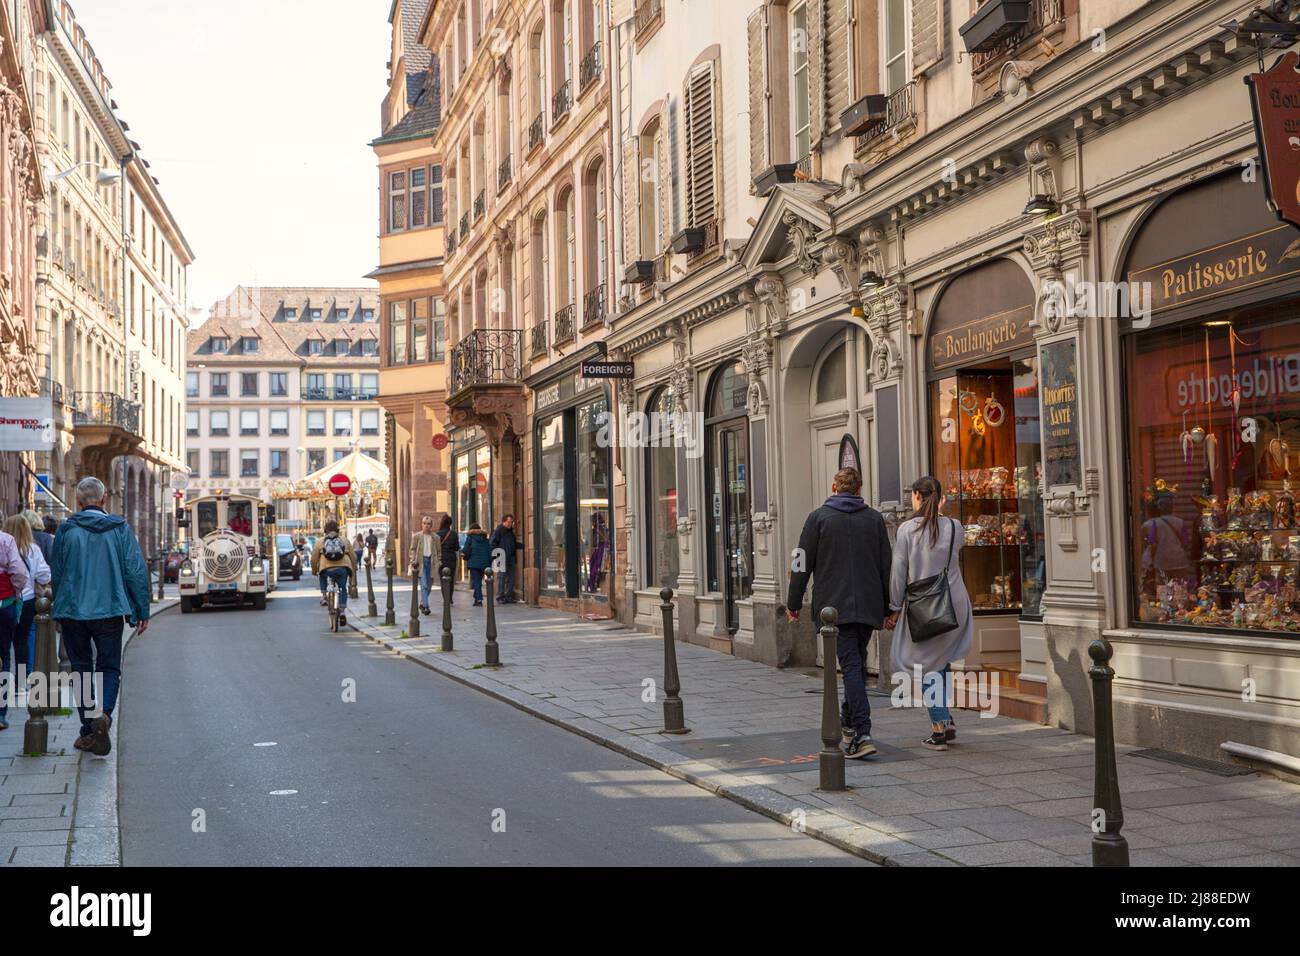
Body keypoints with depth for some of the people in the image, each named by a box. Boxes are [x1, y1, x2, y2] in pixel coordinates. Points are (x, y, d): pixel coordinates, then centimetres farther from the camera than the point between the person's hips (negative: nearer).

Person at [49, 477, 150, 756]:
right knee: (109, 668, 9)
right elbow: (137, 571, -3)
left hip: (72, 612, 0)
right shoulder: (120, 528, -2)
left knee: (81, 670, 11)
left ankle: (89, 731, 11)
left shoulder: (66, 530, -1)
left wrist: (59, 609, 19)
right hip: (110, 611, 0)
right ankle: (103, 713, -18)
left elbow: (56, 573, 6)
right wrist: (142, 611, 4)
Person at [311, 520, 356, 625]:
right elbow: (353, 557, 21)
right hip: (343, 568, 0)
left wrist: (314, 570, 29)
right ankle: (342, 611, 3)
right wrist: (354, 569, 35)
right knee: (343, 589, 16)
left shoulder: (320, 541, 15)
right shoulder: (344, 541, 19)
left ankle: (324, 596, 20)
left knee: (322, 577, 34)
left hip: (326, 569, 0)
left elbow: (314, 558, 14)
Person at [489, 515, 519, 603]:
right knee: (502, 578, -6)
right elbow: (492, 543, -10)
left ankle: (508, 596, 15)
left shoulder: (511, 531, 18)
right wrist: (498, 553, -17)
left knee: (511, 578, 7)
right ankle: (500, 597, 0)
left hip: (511, 559, 7)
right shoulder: (498, 531, -5)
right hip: (502, 559, -7)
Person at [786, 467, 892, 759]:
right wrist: (890, 607, 13)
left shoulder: (818, 518, -1)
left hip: (835, 606, -3)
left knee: (851, 665, -7)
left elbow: (803, 564, -1)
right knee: (858, 663, 18)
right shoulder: (874, 518, 8)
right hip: (868, 606, 4)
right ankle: (848, 722, 32)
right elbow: (886, 565, 8)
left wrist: (794, 603, 8)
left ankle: (862, 734, -17)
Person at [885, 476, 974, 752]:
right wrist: (939, 514, 20)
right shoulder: (954, 528, 0)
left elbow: (898, 573, -5)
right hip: (955, 605, 3)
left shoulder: (907, 529, -7)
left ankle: (939, 729, 4)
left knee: (928, 666, 6)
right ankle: (946, 721, 14)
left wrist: (894, 608, 4)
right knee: (941, 661, 19)